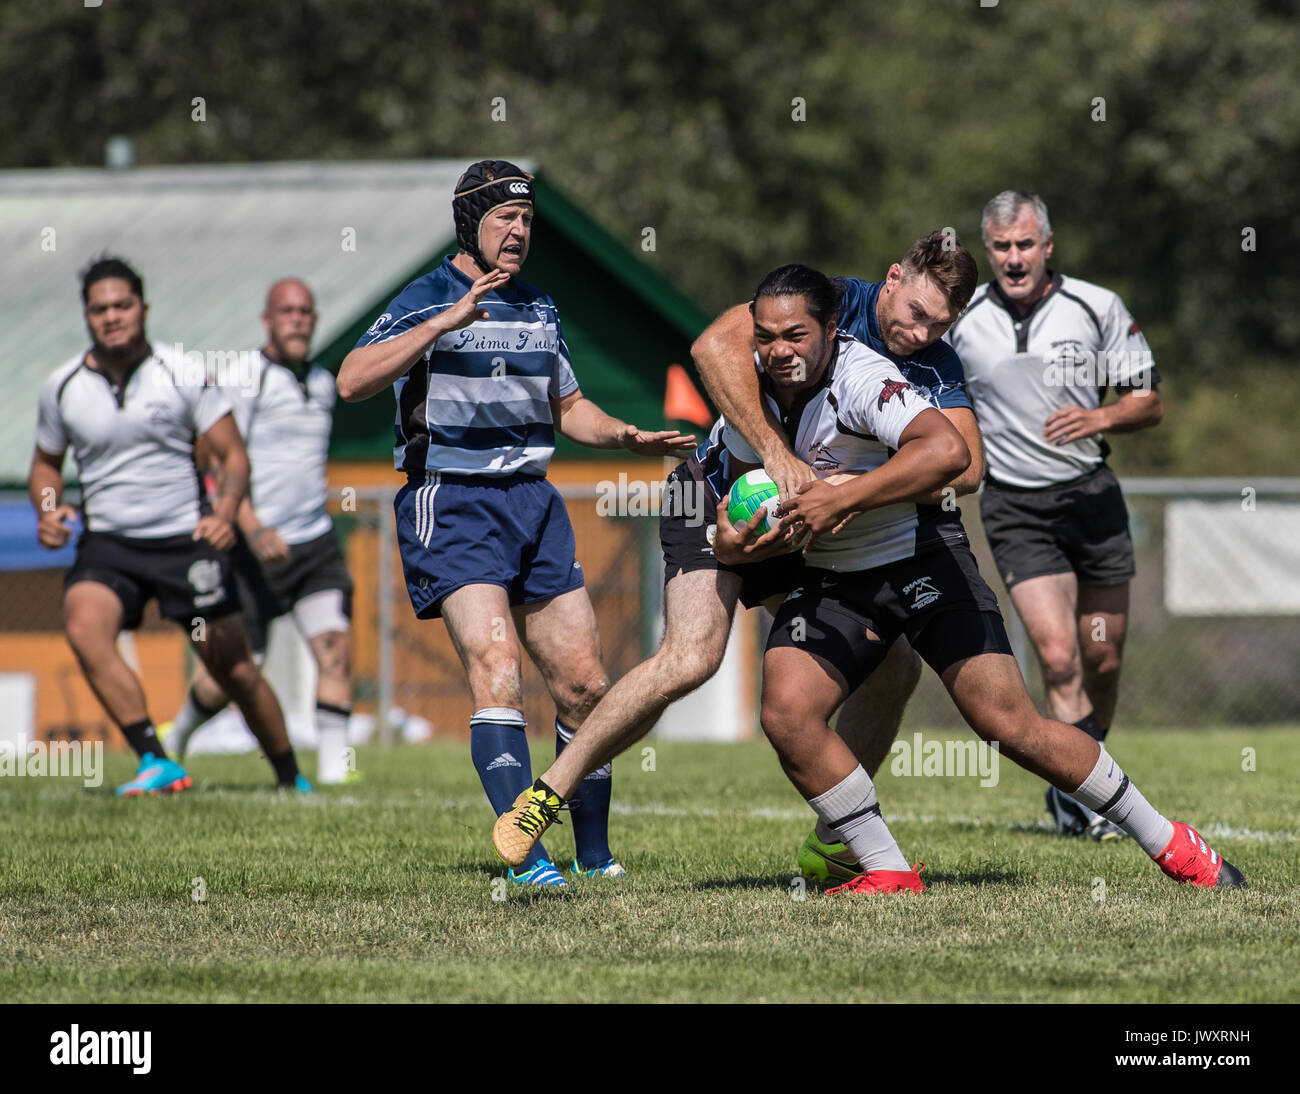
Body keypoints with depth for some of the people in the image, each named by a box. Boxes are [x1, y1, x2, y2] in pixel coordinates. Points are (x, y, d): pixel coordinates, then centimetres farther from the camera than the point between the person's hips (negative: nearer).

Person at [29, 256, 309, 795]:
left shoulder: (184, 374, -5)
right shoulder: (62, 387, 2)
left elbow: (233, 453, -3)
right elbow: (46, 462, 18)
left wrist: (225, 513, -22)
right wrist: (46, 511, -3)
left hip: (186, 542, -1)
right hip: (106, 545, 1)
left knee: (236, 671, 3)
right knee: (83, 629, -29)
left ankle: (291, 779, 25)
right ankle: (156, 763, -30)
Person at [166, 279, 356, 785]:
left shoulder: (323, 383, 13)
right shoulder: (241, 377, -9)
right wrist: (253, 530, -28)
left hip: (315, 541, 5)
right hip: (254, 549, -5)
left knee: (334, 646, -15)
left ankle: (333, 766, -17)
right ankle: (178, 736, 29)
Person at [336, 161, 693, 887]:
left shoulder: (540, 309, 15)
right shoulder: (428, 302, -6)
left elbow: (567, 407, 29)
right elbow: (353, 380, -22)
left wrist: (628, 437, 9)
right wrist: (449, 321, -30)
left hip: (533, 501, 6)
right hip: (452, 503, -6)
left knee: (585, 684, 3)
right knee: (497, 667, -22)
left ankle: (595, 855, 18)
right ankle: (526, 859, -25)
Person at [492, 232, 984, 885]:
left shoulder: (937, 368, -6)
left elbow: (967, 464, -19)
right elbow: (716, 345, -37)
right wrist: (783, 455, -45)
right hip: (717, 495, -6)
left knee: (895, 668, -2)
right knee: (691, 656, -27)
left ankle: (830, 844, 12)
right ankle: (546, 797, -16)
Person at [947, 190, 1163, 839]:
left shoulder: (1097, 308, -2)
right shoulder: (960, 321, -2)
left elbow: (1148, 403, 2)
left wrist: (1101, 418, -17)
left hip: (1092, 495, 2)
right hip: (1015, 509, -2)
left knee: (1102, 661, 7)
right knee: (1058, 657, -17)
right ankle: (1091, 795, -11)